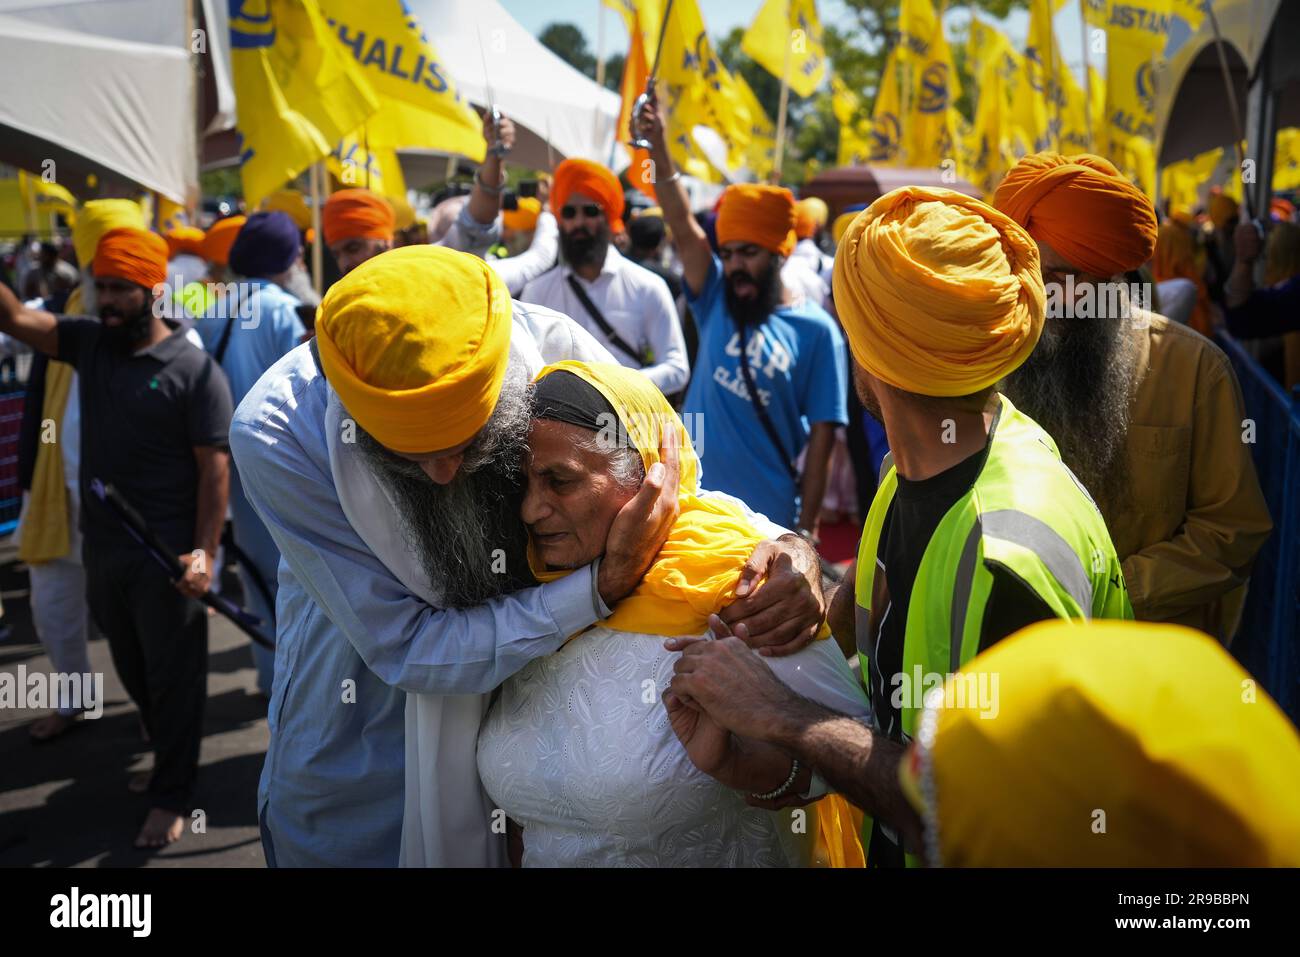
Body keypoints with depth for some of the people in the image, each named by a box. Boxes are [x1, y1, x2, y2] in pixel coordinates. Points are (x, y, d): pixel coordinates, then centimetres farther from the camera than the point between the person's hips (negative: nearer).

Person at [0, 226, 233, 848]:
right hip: (103, 548, 6)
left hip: (166, 555, -6)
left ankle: (171, 797, 19)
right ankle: (169, 760, 40)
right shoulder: (89, 341, 6)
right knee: (132, 670, 20)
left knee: (172, 675, 6)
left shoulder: (196, 370, -12)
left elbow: (214, 469, -14)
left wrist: (205, 552, -20)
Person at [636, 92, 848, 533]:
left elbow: (821, 435, -6)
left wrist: (807, 526, -7)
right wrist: (657, 149, -23)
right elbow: (683, 228, -10)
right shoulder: (716, 302, 4)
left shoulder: (816, 331, -5)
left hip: (766, 516, -3)